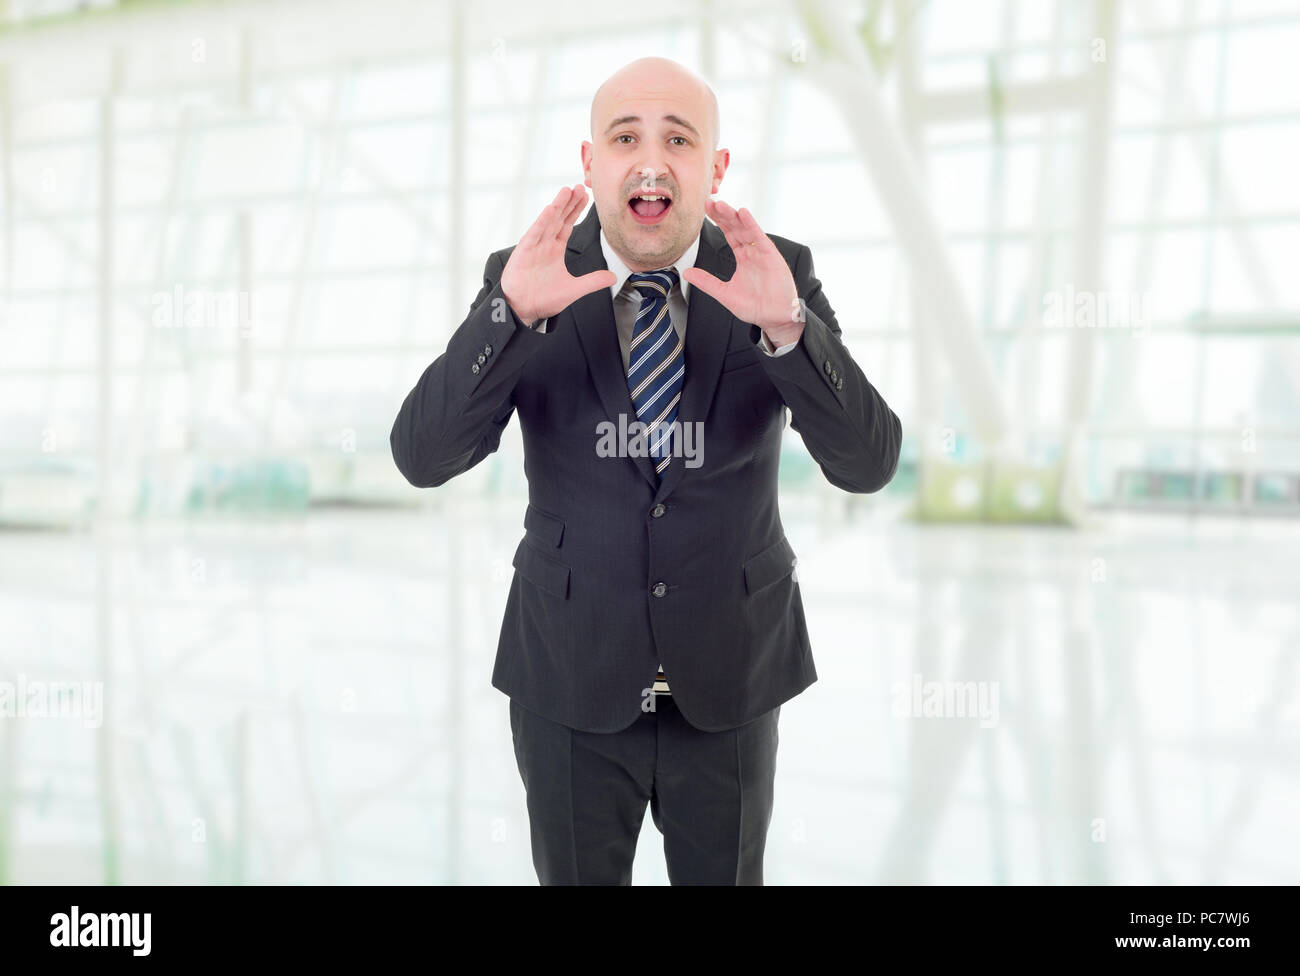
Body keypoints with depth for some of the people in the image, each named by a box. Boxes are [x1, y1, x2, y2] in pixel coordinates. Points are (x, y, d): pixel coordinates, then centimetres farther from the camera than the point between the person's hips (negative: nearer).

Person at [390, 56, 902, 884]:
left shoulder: (776, 273, -8)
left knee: (726, 876, 23)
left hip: (729, 675, 1)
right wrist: (512, 312, -31)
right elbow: (423, 459, -17)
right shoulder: (526, 281, -9)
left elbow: (868, 463, -16)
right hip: (570, 676, 0)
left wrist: (786, 324, -33)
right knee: (574, 877, 22)